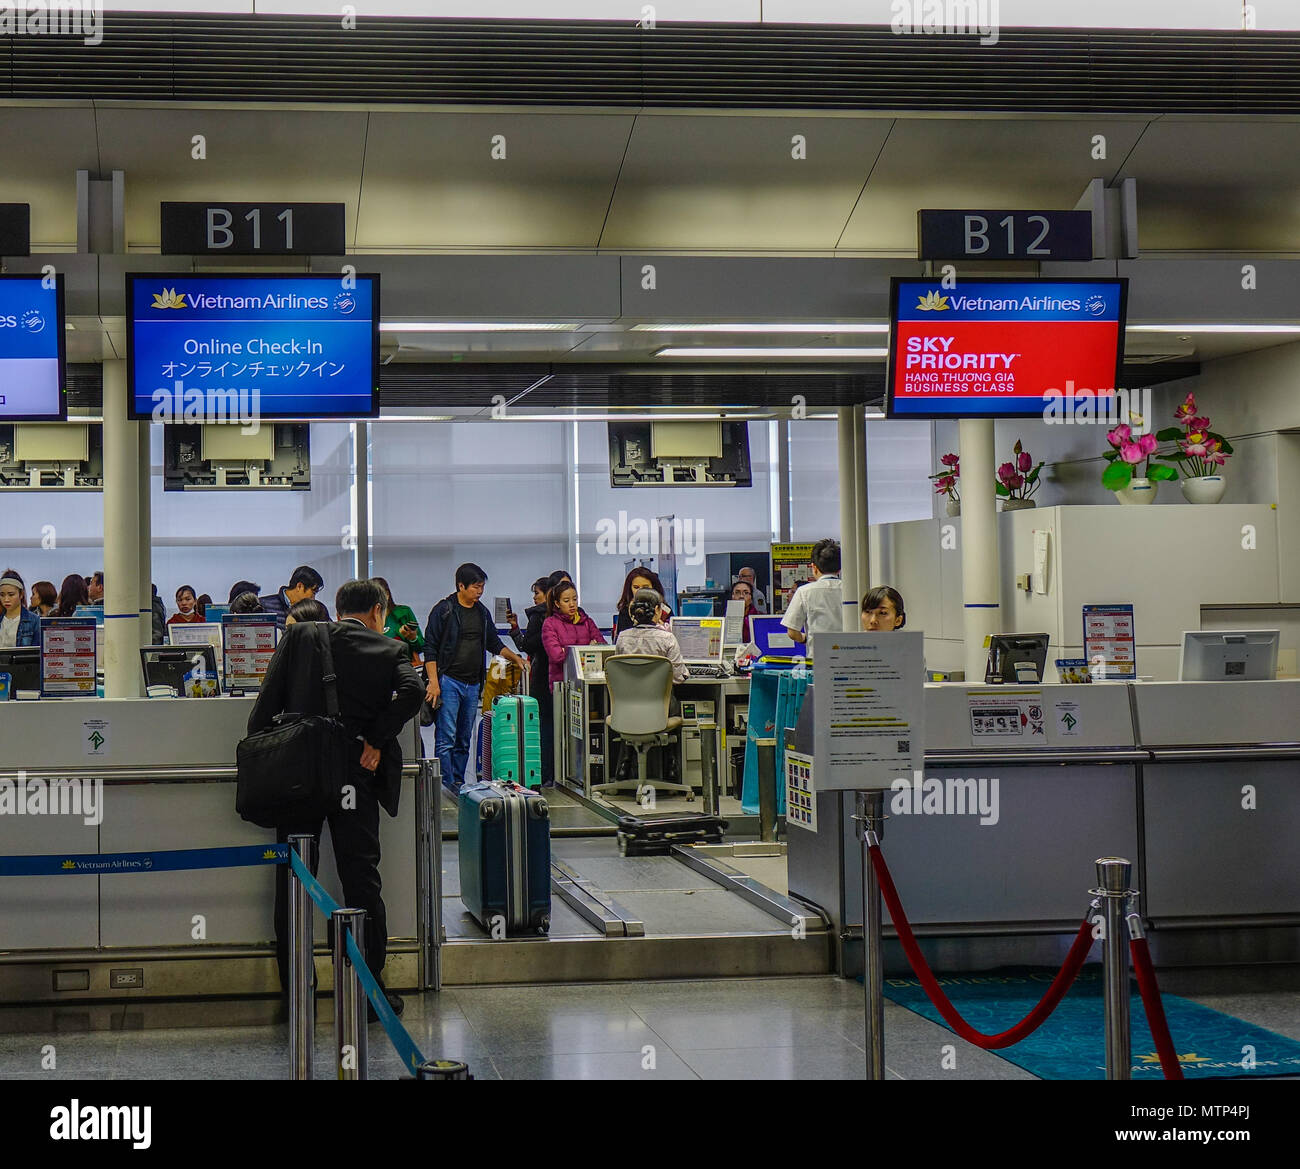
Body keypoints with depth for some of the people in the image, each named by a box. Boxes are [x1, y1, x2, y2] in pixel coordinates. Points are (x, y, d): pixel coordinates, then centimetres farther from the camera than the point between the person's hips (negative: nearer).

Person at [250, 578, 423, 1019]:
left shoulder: (300, 636, 8)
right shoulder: (388, 651, 4)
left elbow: (269, 699, 0)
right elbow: (411, 690, -14)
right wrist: (376, 741, -7)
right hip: (353, 773, -2)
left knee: (292, 878, 9)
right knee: (361, 879, 4)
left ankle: (293, 989, 13)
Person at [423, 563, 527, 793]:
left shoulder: (482, 612, 14)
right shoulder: (444, 610, -5)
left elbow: (494, 643, 26)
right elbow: (430, 648, -7)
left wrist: (515, 658, 10)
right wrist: (433, 682, -14)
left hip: (473, 685, 6)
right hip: (448, 681, -6)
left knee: (464, 740, 9)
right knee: (446, 738, -9)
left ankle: (459, 784, 14)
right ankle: (446, 785, -10)